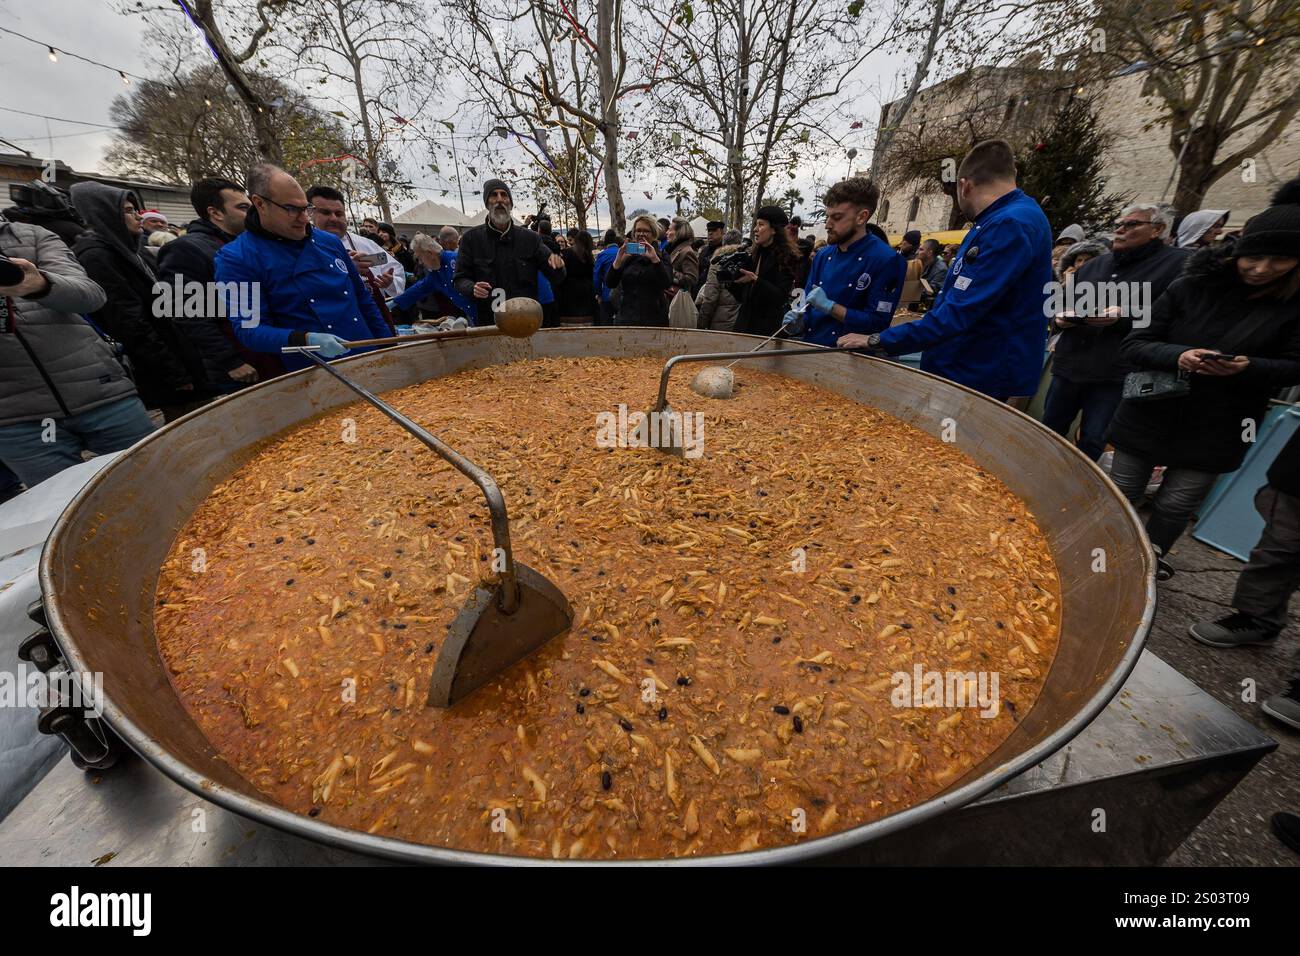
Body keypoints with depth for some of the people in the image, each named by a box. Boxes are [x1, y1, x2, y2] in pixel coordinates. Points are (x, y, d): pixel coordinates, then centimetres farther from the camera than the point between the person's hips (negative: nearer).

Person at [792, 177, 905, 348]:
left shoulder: (887, 260, -9)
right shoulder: (823, 255, 8)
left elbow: (878, 323, -13)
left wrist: (829, 306, -18)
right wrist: (800, 320, -7)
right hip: (810, 349, 6)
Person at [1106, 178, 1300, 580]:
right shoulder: (1189, 287, -5)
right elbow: (1134, 345, -7)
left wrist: (1248, 368, -24)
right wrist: (1178, 357, -26)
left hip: (1215, 431, 1)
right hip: (1150, 416, 0)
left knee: (1176, 507, 8)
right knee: (1120, 495, 8)